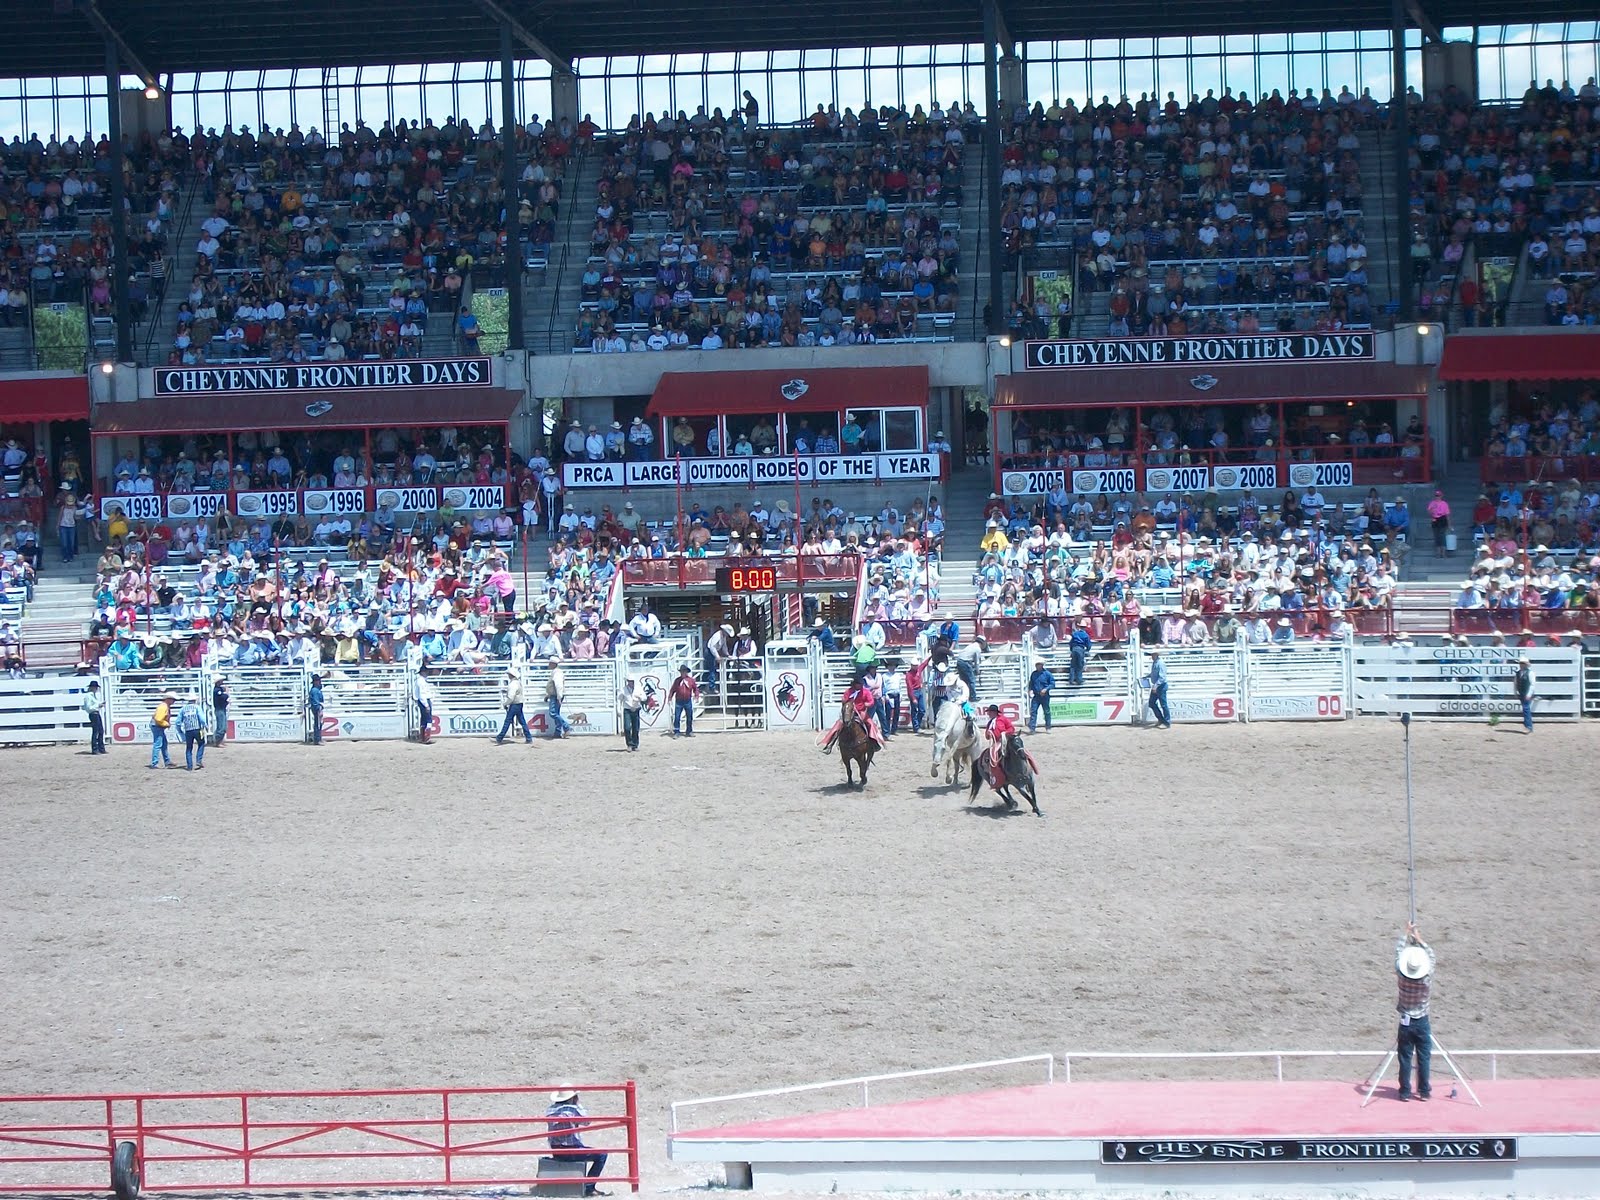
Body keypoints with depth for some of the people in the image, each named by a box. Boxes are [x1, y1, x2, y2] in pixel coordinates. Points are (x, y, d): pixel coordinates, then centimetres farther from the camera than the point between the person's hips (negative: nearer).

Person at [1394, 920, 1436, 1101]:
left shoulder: (1402, 977, -14)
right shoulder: (1427, 978, -15)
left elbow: (1399, 952, -1)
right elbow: (1431, 955, 1)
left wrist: (1407, 934, 9)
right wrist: (1419, 940, 10)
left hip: (1406, 1023, 0)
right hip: (1422, 1022, 0)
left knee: (1405, 1058, 5)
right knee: (1424, 1058, 7)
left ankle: (1405, 1092, 7)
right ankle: (1424, 1091, 9)